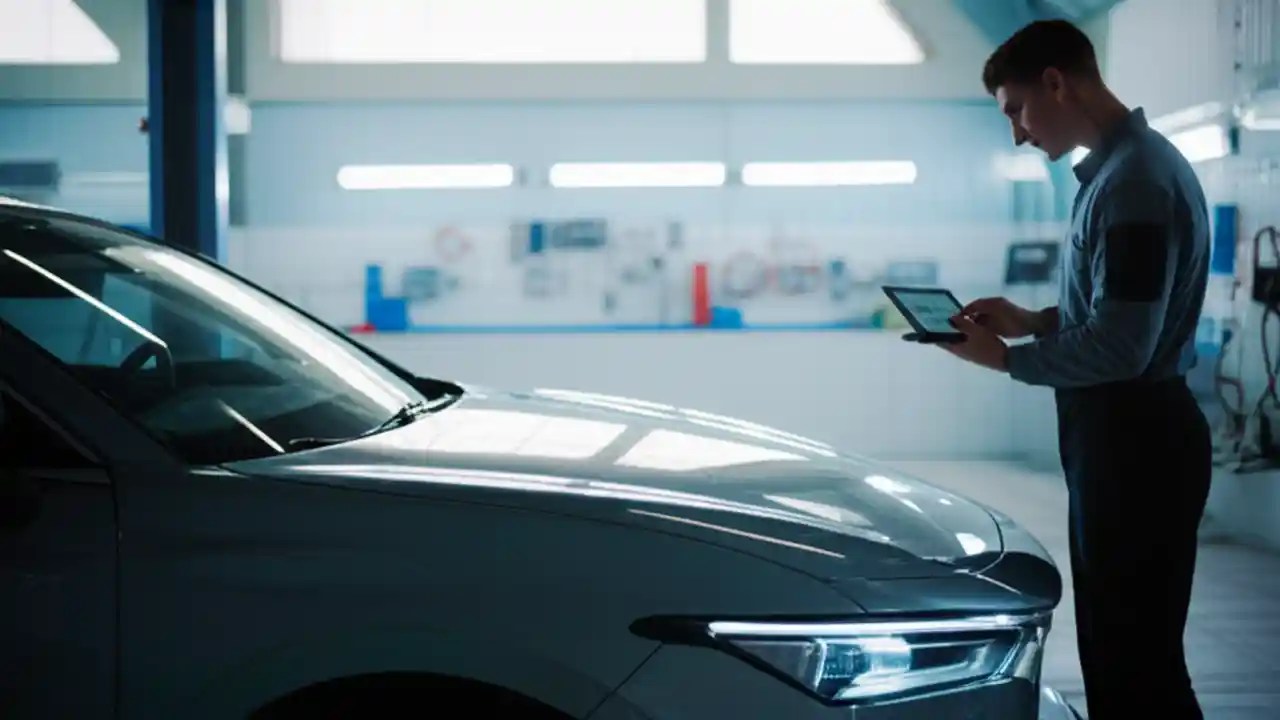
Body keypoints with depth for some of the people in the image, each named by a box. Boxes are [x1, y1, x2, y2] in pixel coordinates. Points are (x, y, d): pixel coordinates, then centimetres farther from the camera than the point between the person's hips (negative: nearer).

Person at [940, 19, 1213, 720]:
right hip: (1117, 434, 10)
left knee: (1140, 658, -3)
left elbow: (1121, 347, -24)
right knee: (1112, 643, 18)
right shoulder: (1119, 166, 13)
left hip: (1135, 440, -10)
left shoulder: (1135, 180, -20)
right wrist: (1033, 320, 9)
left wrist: (1006, 357, -12)